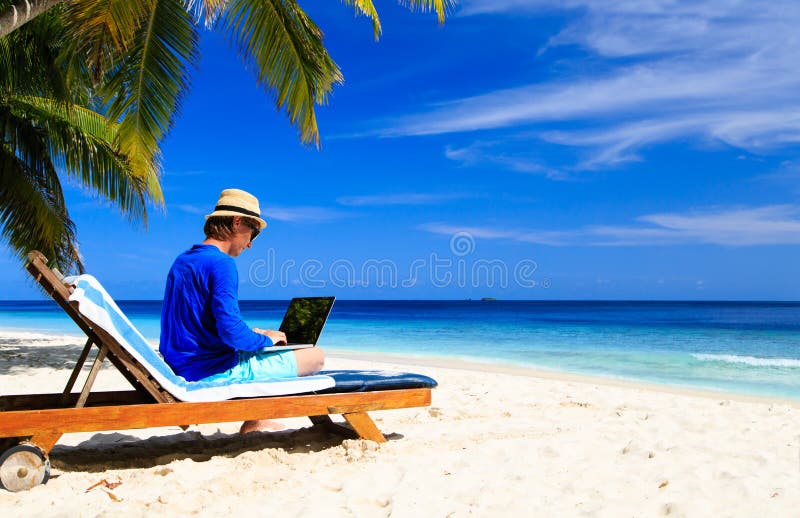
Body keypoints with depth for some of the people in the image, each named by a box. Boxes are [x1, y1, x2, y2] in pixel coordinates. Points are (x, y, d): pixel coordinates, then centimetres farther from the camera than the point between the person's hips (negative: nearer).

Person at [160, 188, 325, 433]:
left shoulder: (181, 261, 11)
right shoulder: (222, 263, -18)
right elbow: (231, 329, -28)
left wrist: (251, 336, 18)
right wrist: (266, 339, -7)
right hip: (215, 371, -10)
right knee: (316, 356, -3)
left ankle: (258, 422, 28)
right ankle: (254, 424, 12)